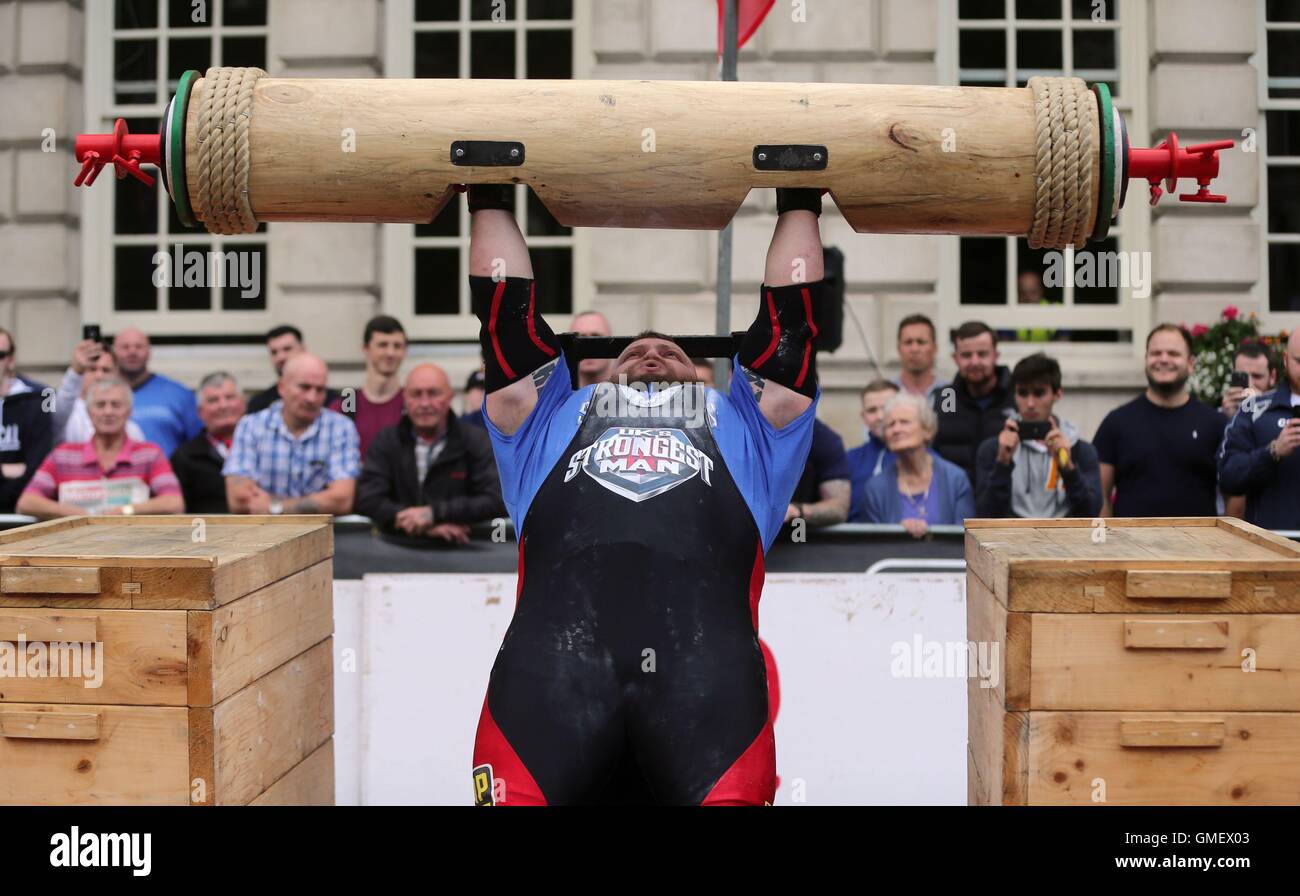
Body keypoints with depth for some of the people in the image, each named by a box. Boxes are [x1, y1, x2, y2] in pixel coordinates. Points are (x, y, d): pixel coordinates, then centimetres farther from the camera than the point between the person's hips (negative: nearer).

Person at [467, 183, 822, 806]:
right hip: (558, 640, 0)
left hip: (703, 644, 0)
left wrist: (799, 201, 52)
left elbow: (792, 317, 45)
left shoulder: (739, 422, 42)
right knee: (515, 792, -25)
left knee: (729, 794, -26)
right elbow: (506, 313, 43)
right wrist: (488, 197, 51)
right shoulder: (557, 416, 41)